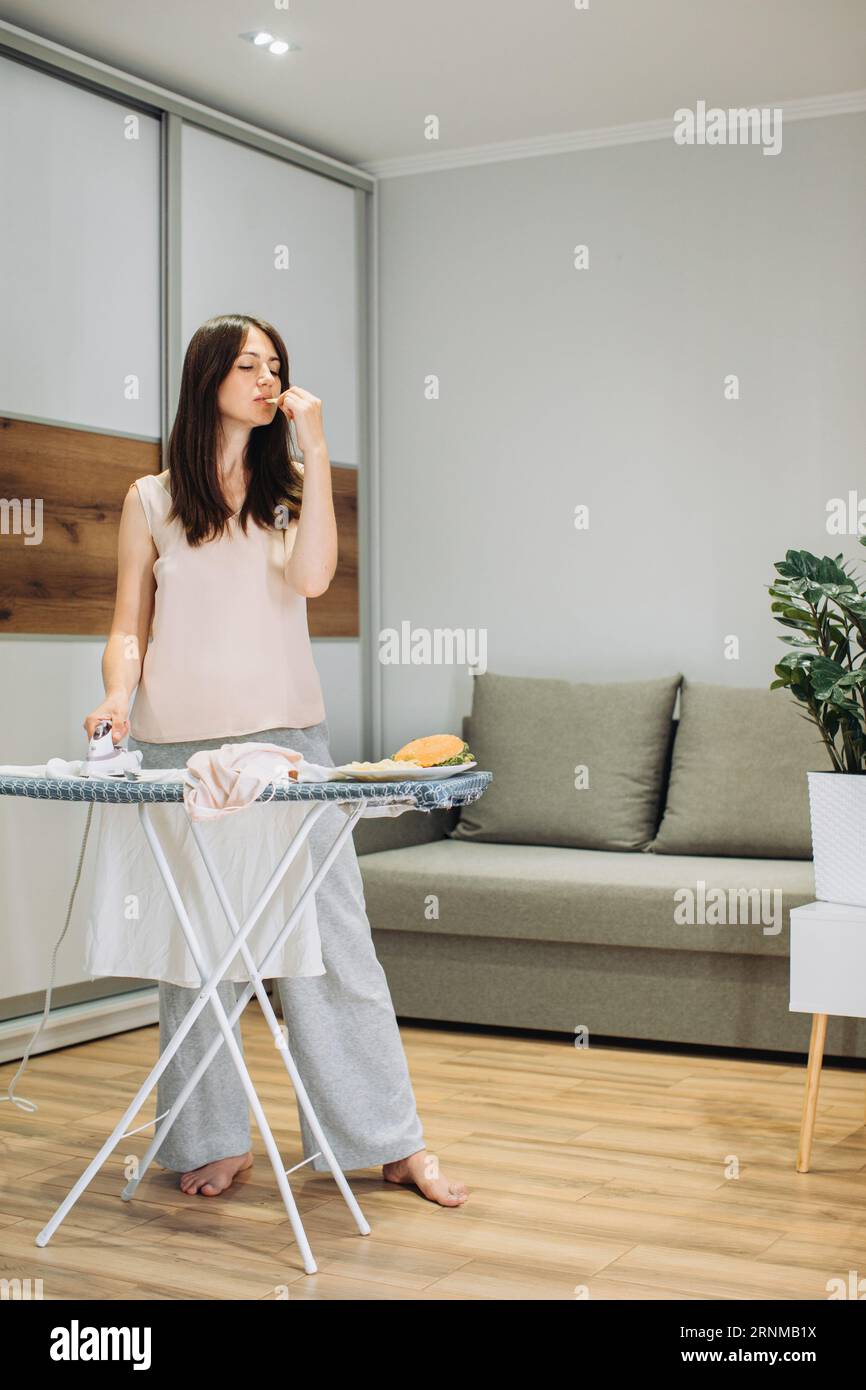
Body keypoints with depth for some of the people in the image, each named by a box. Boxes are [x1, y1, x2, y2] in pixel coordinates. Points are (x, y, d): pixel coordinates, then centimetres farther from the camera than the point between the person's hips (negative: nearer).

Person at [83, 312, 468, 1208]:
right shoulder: (152, 501, 9)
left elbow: (312, 576, -9)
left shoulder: (290, 487, 11)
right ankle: (213, 1143, 16)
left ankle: (394, 1142, 6)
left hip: (286, 739, 0)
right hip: (179, 748, 0)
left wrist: (315, 449, -7)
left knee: (331, 938, 0)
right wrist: (118, 696, -9)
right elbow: (128, 627, 10)